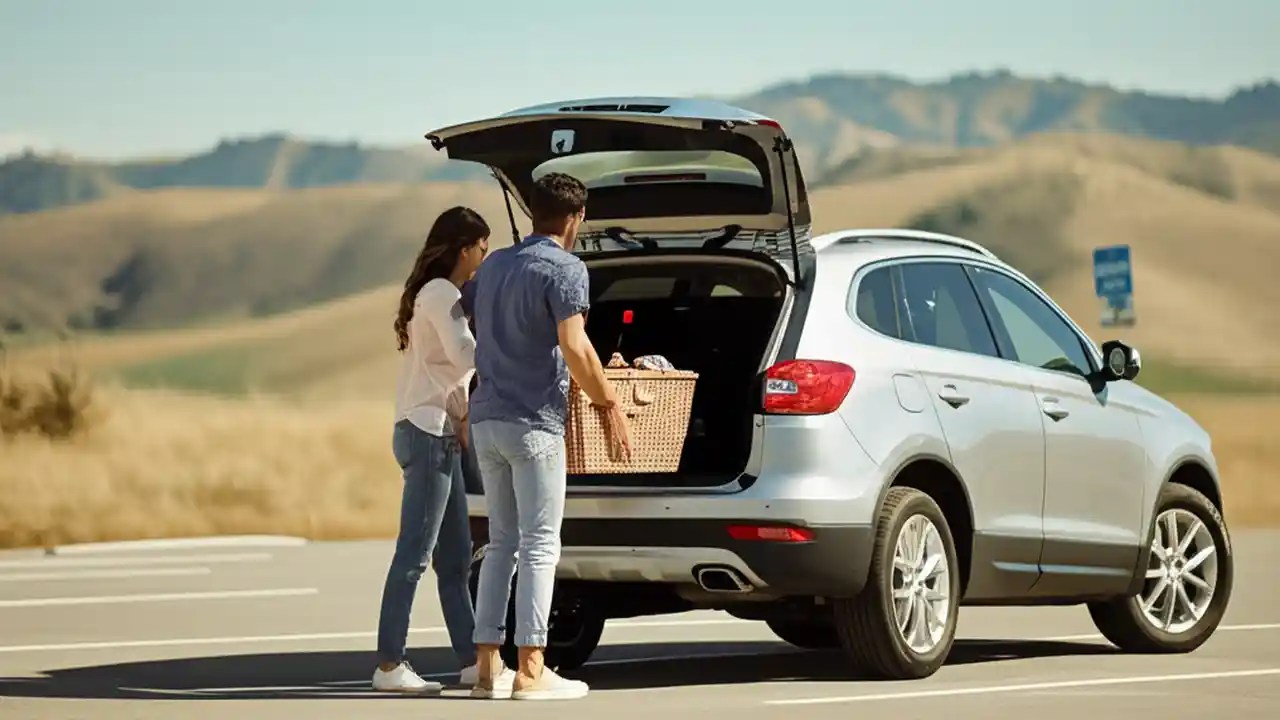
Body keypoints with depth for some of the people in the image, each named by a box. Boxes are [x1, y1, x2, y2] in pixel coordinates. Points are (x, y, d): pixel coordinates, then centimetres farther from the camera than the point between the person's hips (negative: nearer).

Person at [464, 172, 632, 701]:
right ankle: (531, 671, -7)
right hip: (534, 422, -7)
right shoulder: (565, 269, -9)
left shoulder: (494, 265, 14)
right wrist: (609, 404, -9)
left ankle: (487, 666, 9)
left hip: (487, 418, 7)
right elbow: (574, 348, -18)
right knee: (539, 545, -4)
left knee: (501, 543, 12)